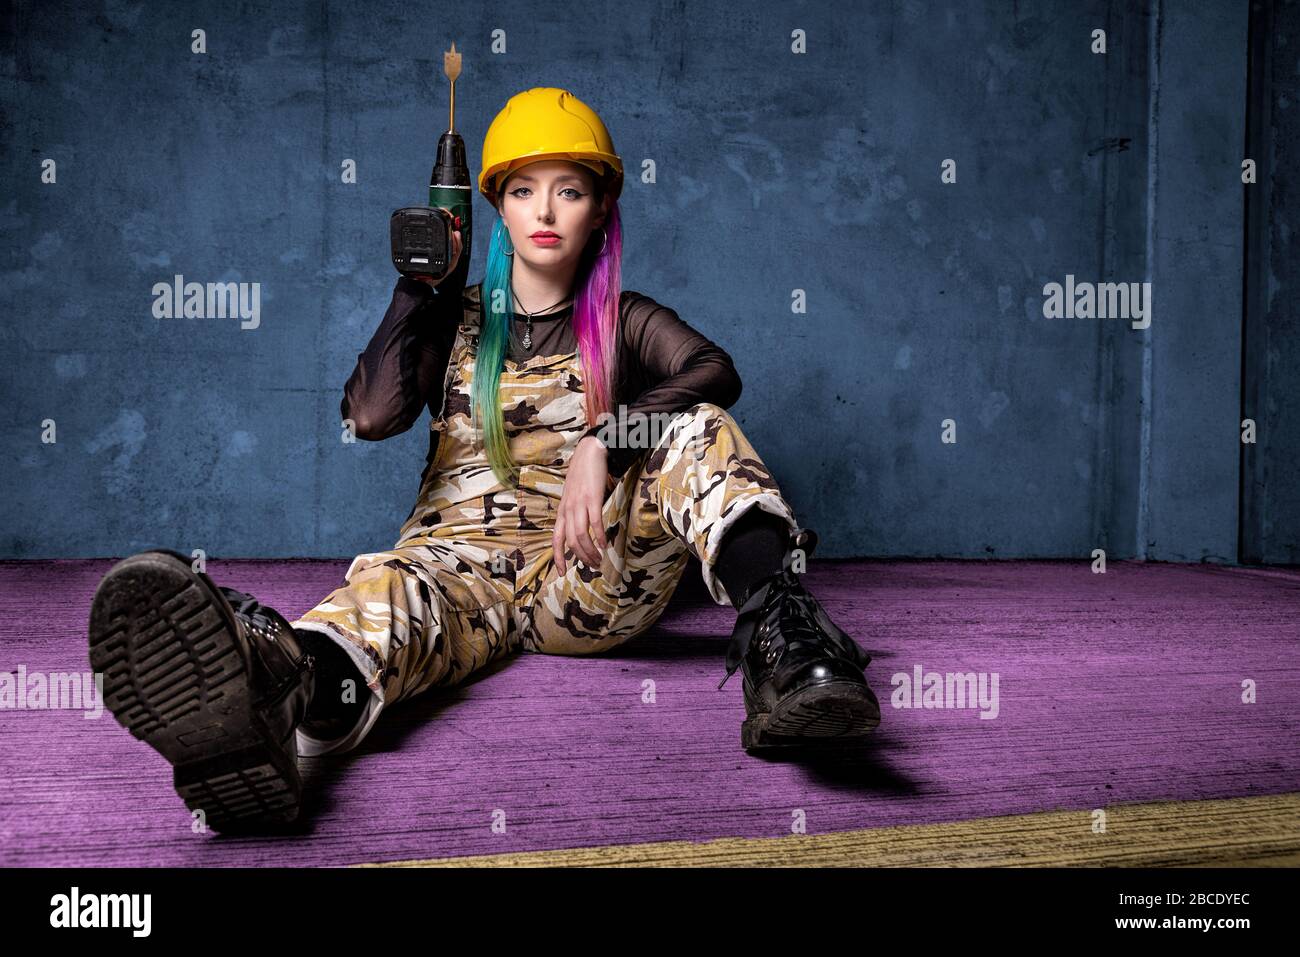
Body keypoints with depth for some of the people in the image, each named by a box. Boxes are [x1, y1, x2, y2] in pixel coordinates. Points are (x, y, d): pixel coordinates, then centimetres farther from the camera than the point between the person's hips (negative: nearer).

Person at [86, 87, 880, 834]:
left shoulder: (623, 321, 18)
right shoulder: (459, 321, 22)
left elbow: (717, 371, -7)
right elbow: (372, 415, 3)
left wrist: (603, 443, -24)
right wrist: (419, 283, 8)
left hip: (591, 572, 1)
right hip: (464, 558, 0)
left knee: (697, 430, -22)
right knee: (392, 585, -35)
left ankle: (778, 628, -50)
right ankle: (283, 689, -73)